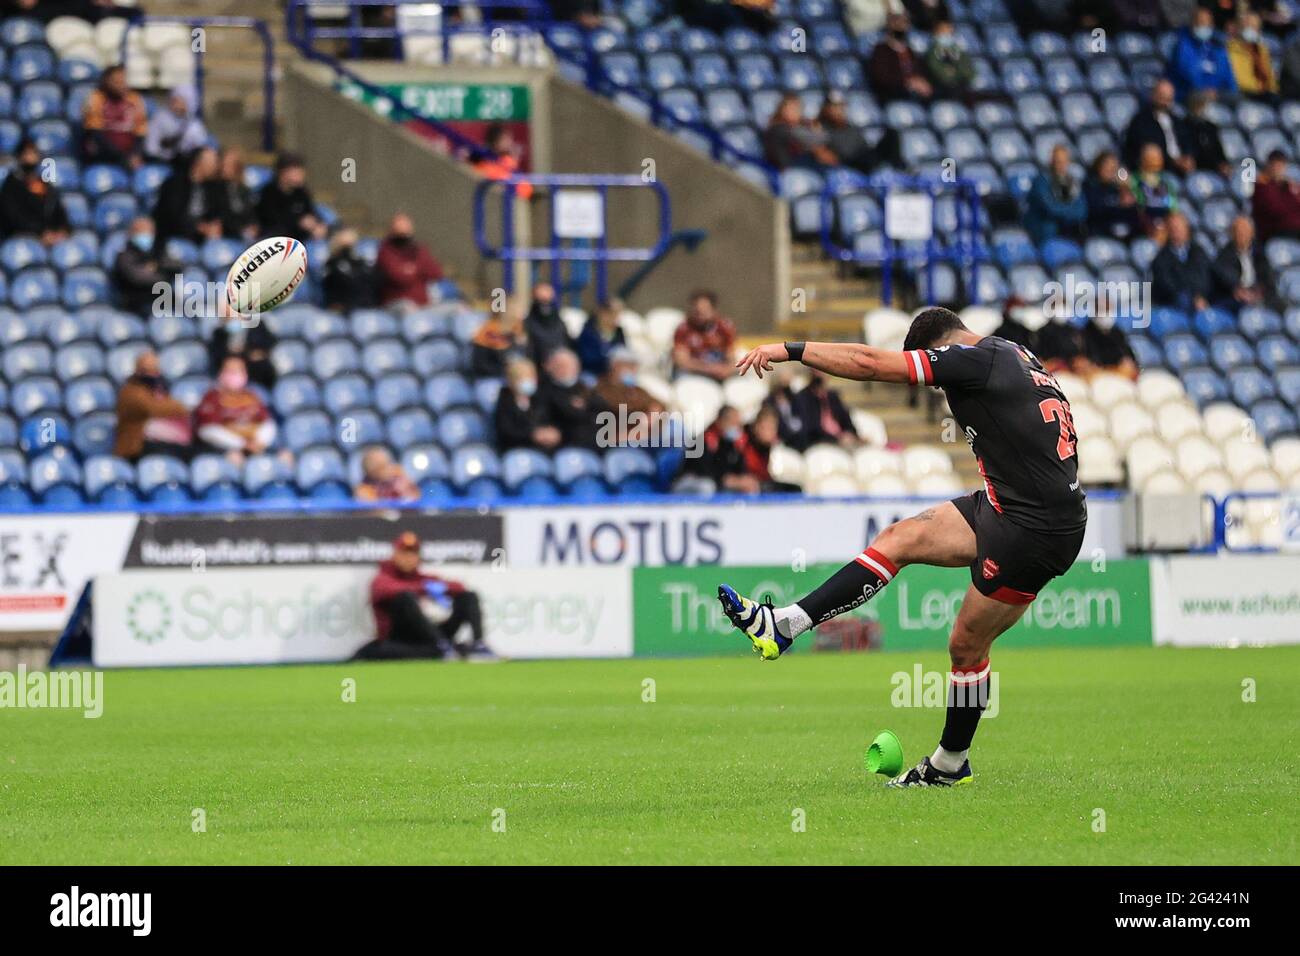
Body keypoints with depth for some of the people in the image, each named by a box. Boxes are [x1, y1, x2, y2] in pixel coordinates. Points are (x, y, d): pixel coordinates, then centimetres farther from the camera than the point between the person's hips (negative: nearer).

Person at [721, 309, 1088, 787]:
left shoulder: (978, 358, -12)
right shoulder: (1018, 359, 15)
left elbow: (871, 364, -14)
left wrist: (789, 350, -8)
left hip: (1033, 532, -9)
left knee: (967, 645, 1)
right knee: (899, 539, 7)